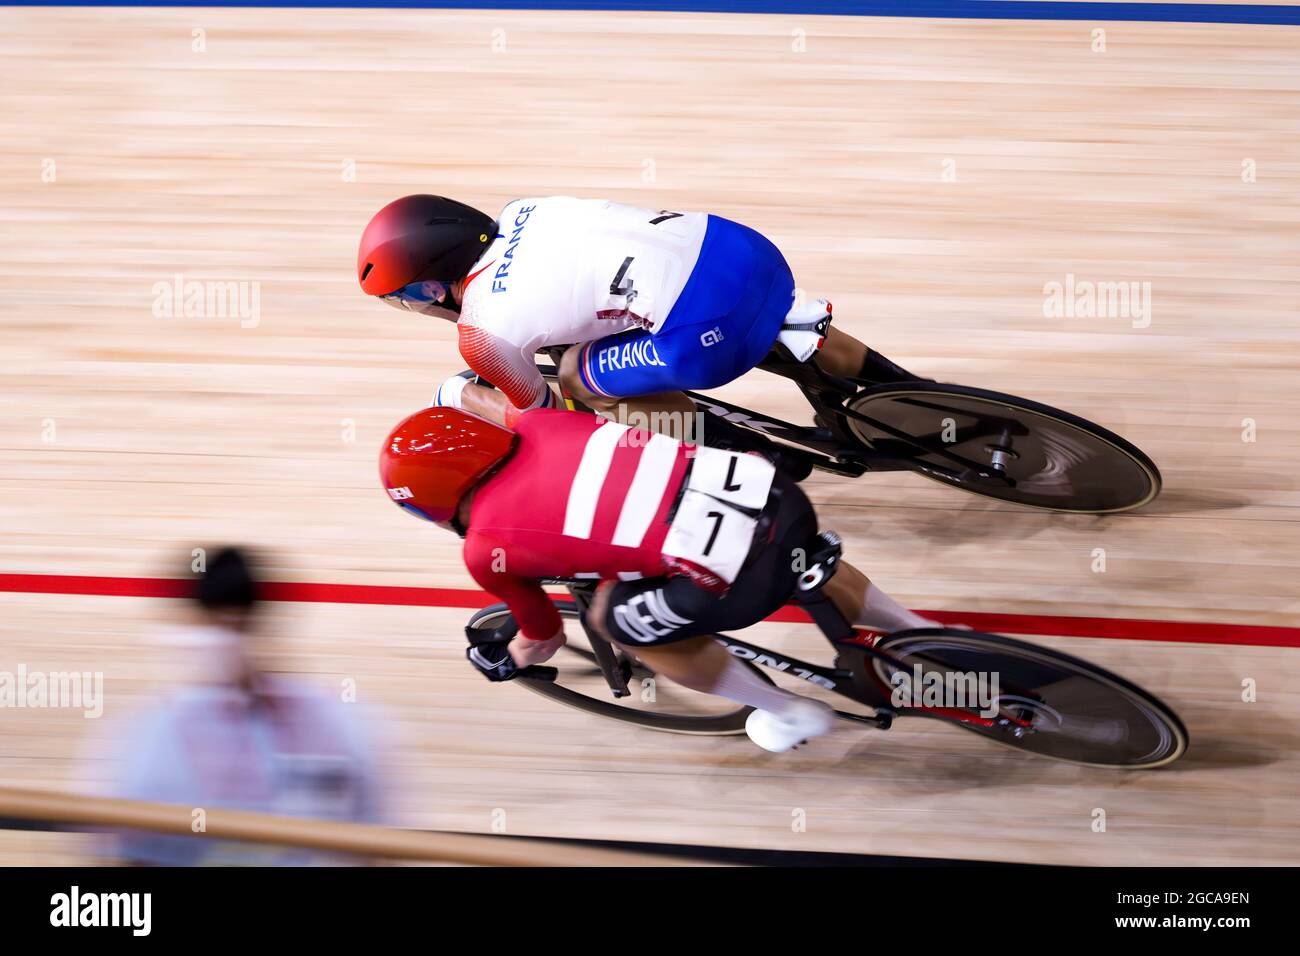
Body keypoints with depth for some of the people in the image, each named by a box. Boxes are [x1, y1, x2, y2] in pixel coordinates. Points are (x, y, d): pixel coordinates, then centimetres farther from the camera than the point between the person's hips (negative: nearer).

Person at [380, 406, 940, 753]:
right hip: (771, 487, 7)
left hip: (739, 579, -7)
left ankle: (790, 713, 31)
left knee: (612, 617, 21)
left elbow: (544, 639, 25)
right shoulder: (534, 425, 19)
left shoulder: (486, 551, 5)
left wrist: (504, 663, 46)